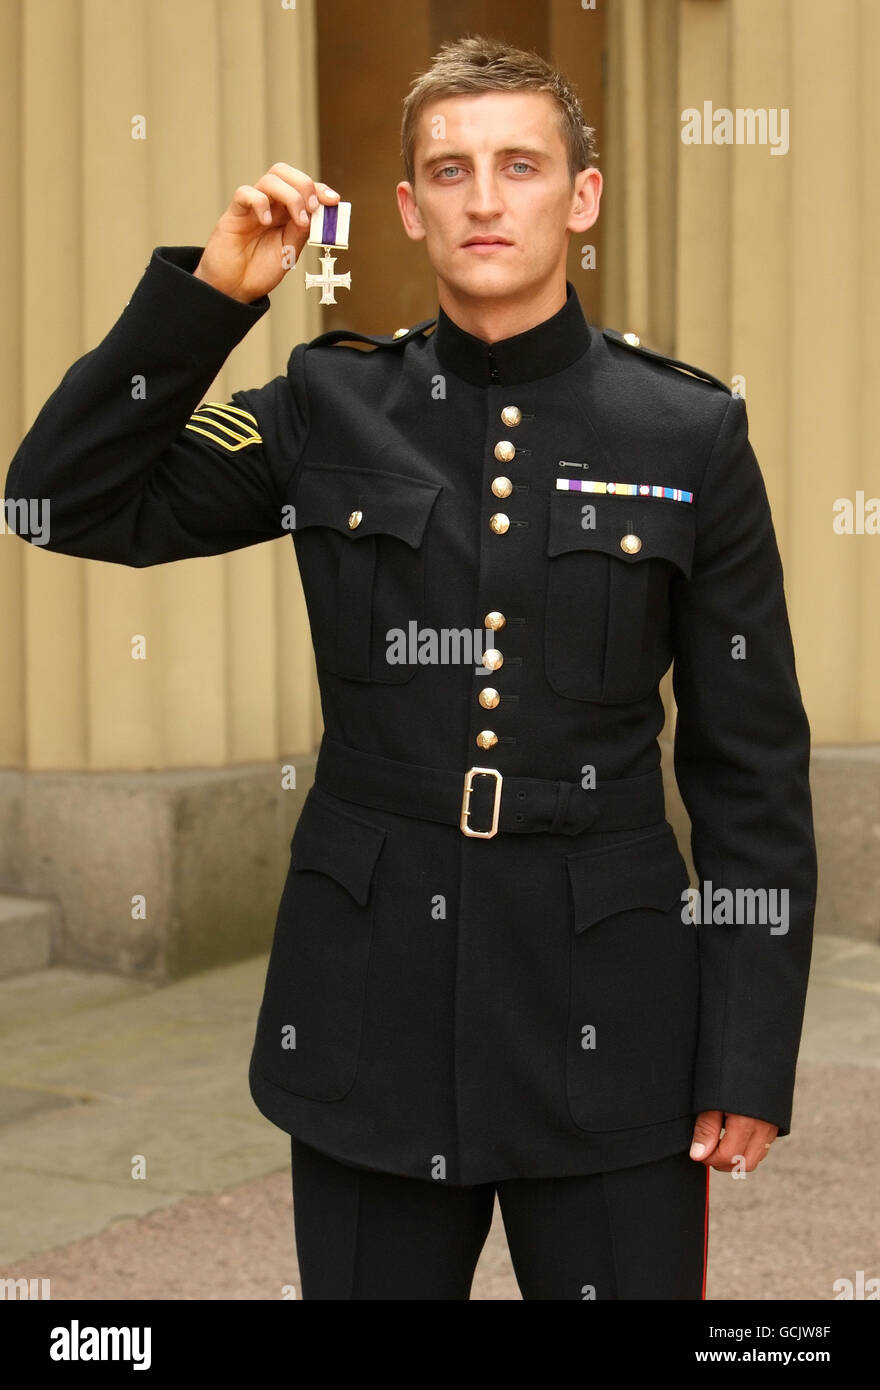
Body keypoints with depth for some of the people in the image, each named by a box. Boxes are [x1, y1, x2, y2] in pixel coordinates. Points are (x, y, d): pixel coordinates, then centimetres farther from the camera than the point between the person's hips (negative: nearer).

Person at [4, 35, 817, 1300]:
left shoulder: (690, 433, -2)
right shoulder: (330, 408, 3)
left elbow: (754, 769, 0)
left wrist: (752, 1057, -3)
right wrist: (207, 294, -9)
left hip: (605, 1017, -1)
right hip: (371, 995, 1)